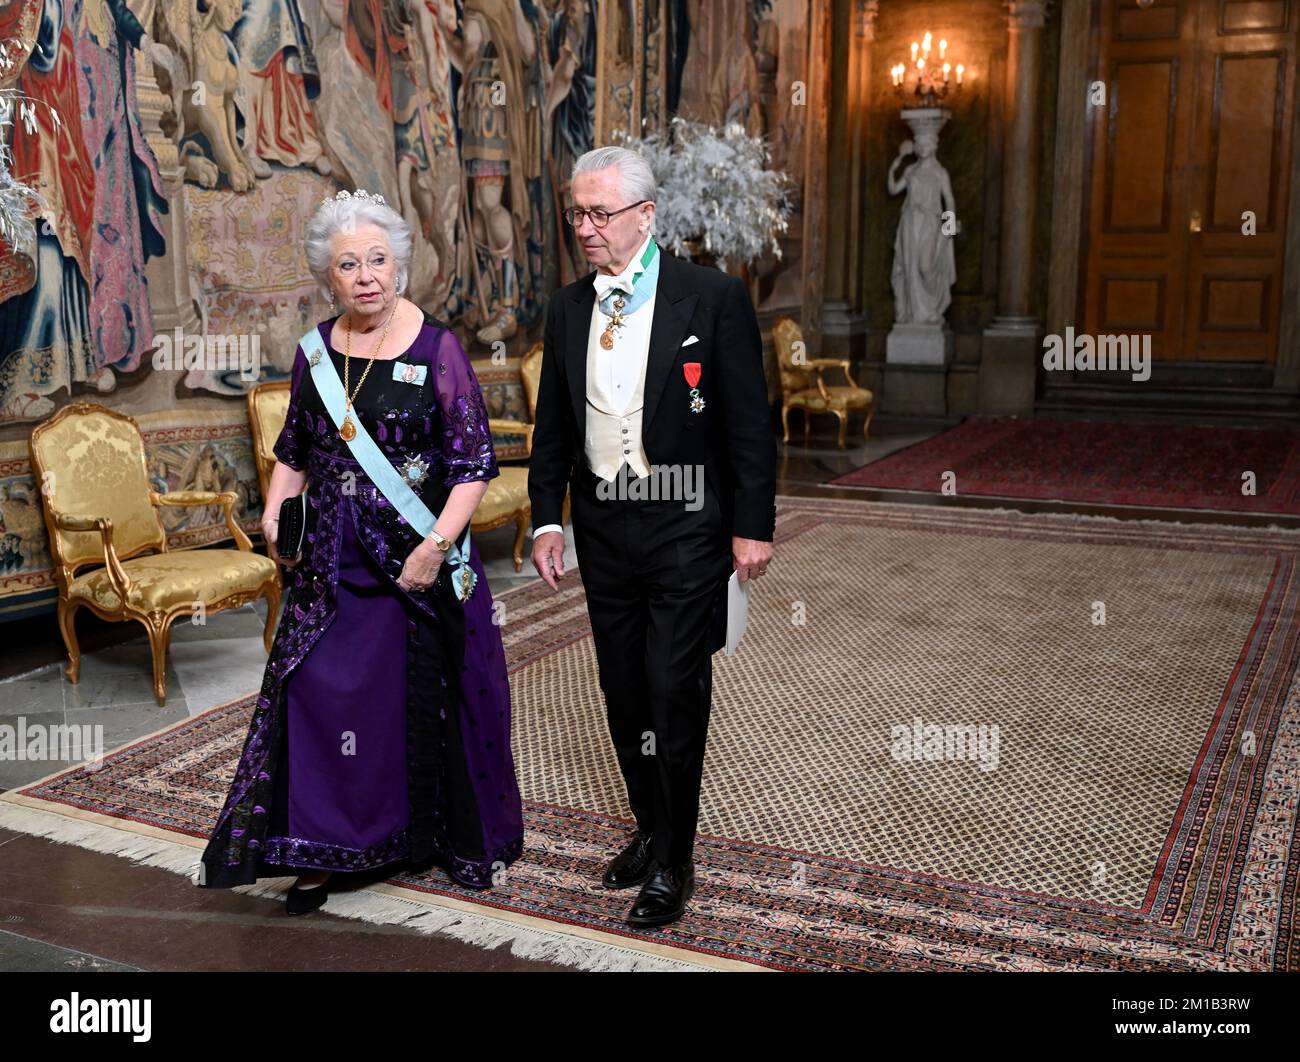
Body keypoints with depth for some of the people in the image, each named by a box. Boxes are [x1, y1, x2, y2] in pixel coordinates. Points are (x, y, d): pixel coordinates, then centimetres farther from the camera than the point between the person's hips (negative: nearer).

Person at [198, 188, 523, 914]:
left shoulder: (437, 348, -8)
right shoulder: (316, 350, 6)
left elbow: (475, 461, -11)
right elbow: (296, 449, 17)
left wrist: (438, 544, -19)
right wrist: (275, 516, 2)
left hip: (418, 554, -4)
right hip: (331, 560, 4)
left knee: (425, 693, 7)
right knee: (318, 691, 2)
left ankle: (451, 839, 29)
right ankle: (322, 852, 17)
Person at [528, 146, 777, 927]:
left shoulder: (714, 298, -8)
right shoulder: (569, 308, 7)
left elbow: (750, 422, -7)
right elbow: (553, 424, 12)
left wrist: (752, 527, -10)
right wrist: (547, 519, 5)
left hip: (686, 532, -5)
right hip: (603, 532, 5)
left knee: (675, 694, -4)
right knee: (625, 694, 13)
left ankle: (673, 862, 10)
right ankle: (651, 831, 30)